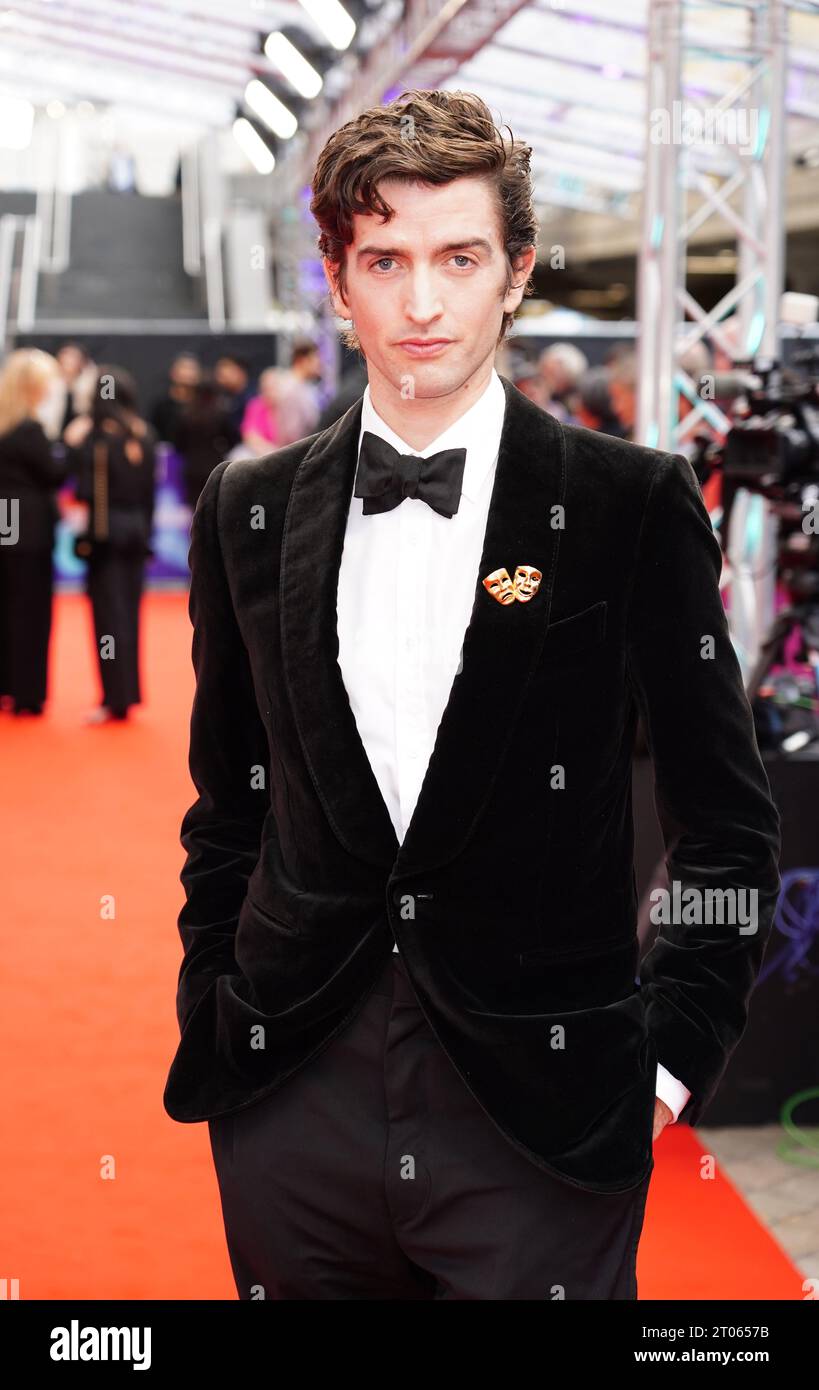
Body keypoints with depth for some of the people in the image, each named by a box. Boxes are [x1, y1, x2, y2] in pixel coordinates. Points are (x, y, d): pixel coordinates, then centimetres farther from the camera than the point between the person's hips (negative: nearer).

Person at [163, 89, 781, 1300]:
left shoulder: (635, 505, -4)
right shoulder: (250, 510, 5)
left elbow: (727, 820, 0)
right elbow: (228, 803, 13)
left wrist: (677, 1046, -5)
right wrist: (210, 1021, 8)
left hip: (541, 1116, -2)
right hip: (294, 1116, 3)